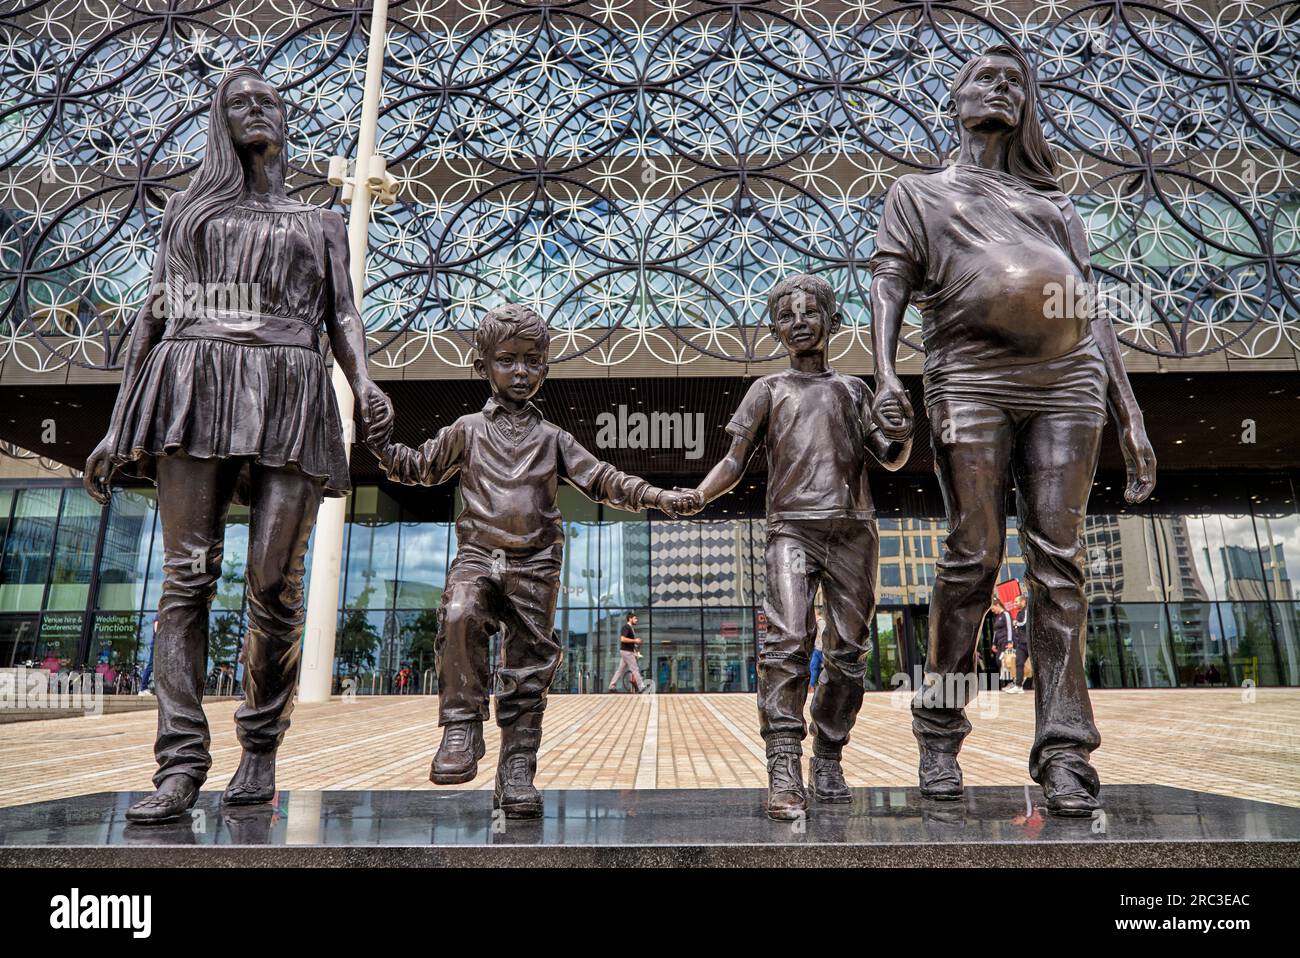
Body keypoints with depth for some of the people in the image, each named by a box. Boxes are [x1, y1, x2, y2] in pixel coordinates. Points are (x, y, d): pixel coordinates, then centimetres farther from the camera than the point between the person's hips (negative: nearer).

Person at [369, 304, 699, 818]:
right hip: (477, 554, -1)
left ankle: (517, 772, 6)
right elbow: (420, 467, 21)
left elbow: (601, 479, 10)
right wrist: (380, 442, 4)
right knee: (459, 616, -31)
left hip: (535, 565, 1)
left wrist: (658, 497, -1)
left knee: (529, 665, -1)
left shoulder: (551, 437, 14)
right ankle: (462, 727, -16)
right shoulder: (468, 430, 14)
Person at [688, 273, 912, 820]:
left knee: (848, 651, 1)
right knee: (787, 642, -18)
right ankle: (784, 772, -19)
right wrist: (691, 499, -9)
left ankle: (828, 762, 13)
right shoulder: (768, 390, 16)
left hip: (853, 531, 3)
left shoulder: (853, 391, 21)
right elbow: (734, 463, 9)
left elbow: (891, 459, 17)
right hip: (792, 528, -2)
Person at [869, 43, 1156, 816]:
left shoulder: (1057, 209, 28)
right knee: (974, 555, -8)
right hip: (971, 379, -3)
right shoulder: (919, 193, 21)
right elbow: (889, 286, 4)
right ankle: (940, 734, 3)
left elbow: (1094, 316, 19)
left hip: (1066, 382, 3)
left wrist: (1132, 419, 9)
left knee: (1059, 559, -5)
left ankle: (1065, 752, -4)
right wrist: (885, 372, -15)